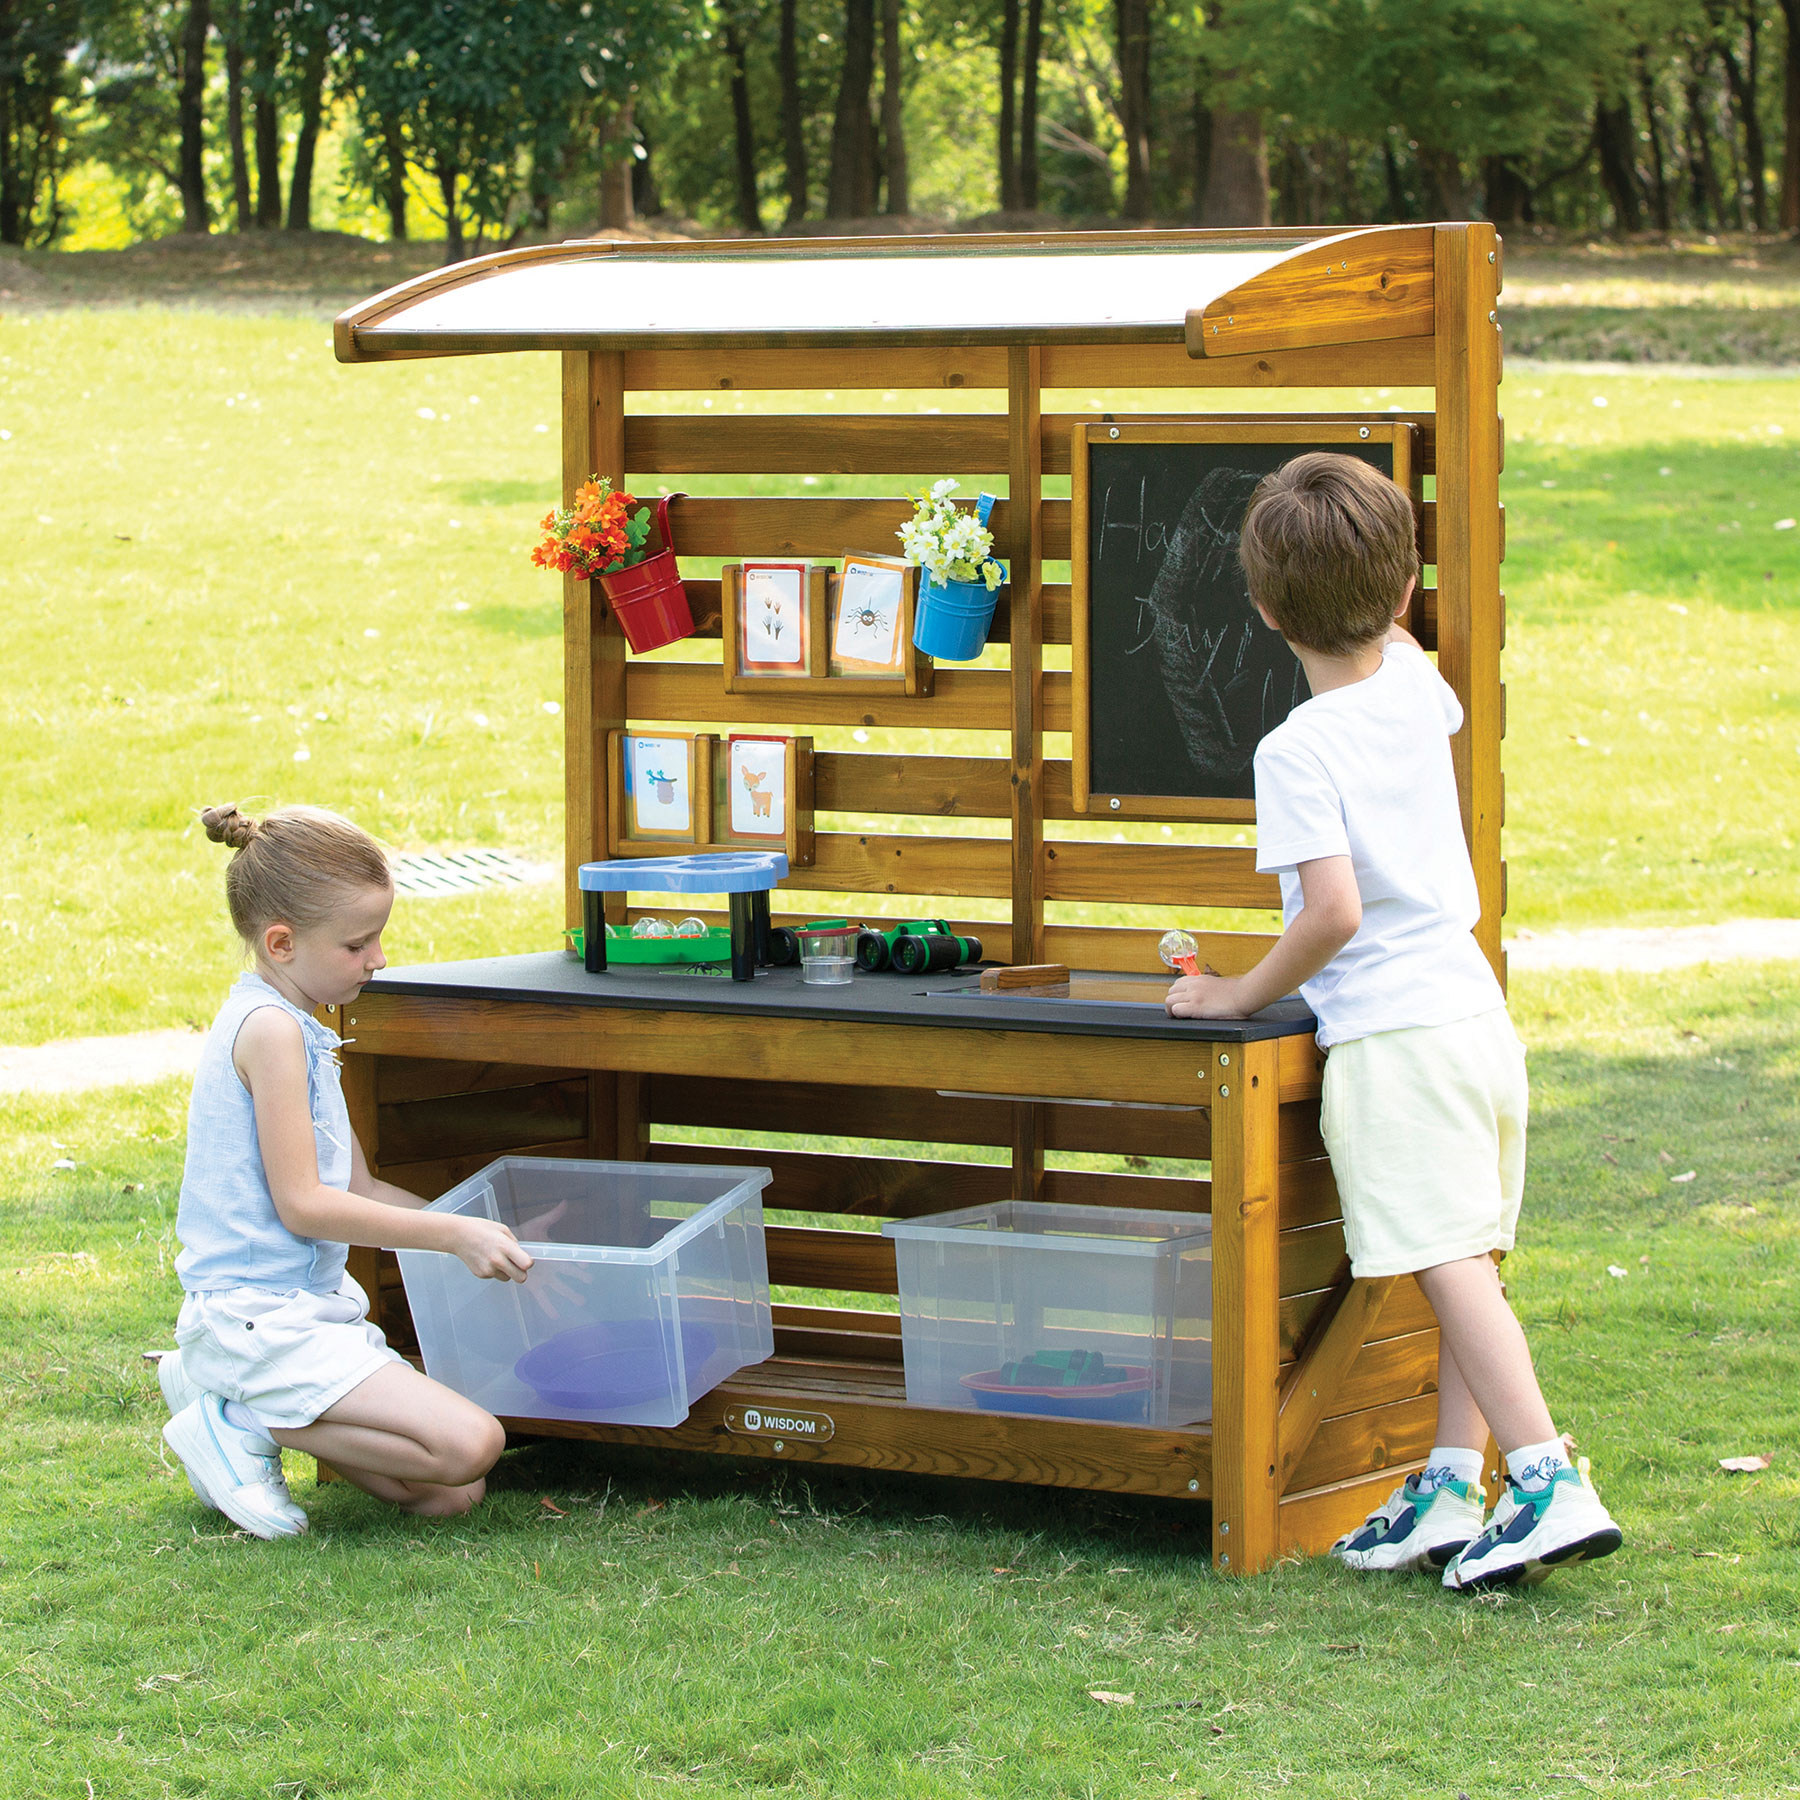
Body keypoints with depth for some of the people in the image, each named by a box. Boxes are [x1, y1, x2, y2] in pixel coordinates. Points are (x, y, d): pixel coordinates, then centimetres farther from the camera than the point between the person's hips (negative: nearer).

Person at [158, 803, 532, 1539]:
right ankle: (248, 1425, -7)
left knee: (452, 1493, 3)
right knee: (468, 1444, -21)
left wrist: (477, 1233, 11)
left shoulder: (293, 1029, 17)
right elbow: (301, 1204, -17)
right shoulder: (271, 1029, -15)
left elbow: (357, 1189, 20)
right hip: (262, 1317, -10)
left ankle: (219, 1386, 10)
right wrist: (453, 1233, -13)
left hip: (309, 1307, 10)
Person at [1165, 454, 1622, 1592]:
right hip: (1478, 1011, 8)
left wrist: (1242, 996, -8)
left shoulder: (1297, 751, -13)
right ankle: (1453, 1486, 9)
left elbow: (1335, 910, -21)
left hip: (1390, 1036, -8)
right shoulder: (1418, 688, 8)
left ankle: (1551, 1482, -20)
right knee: (1471, 1262, 9)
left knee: (1452, 1265, -11)